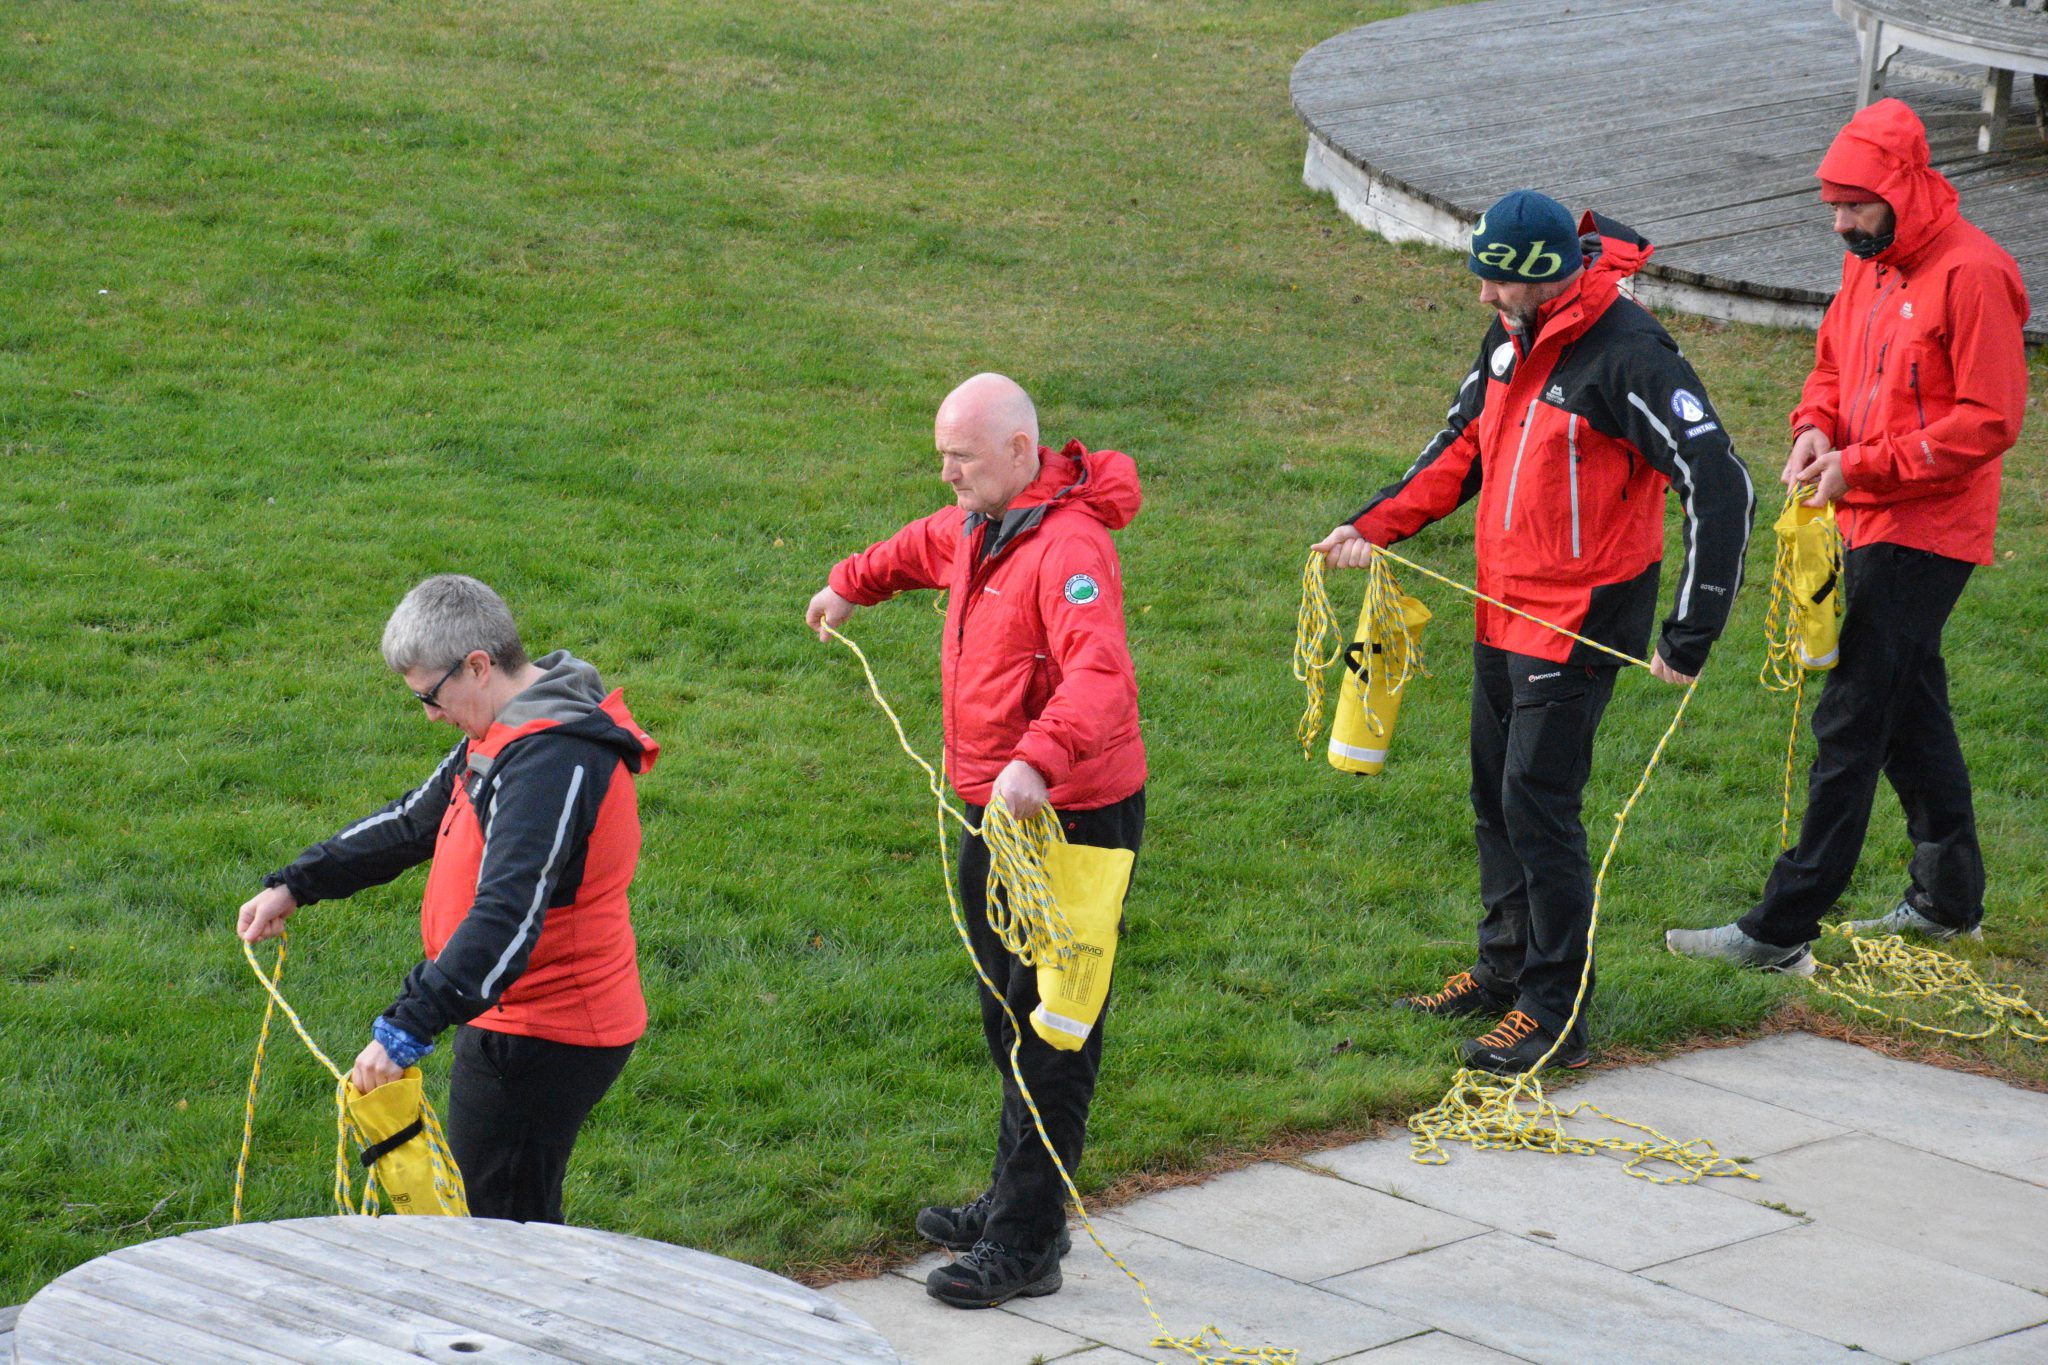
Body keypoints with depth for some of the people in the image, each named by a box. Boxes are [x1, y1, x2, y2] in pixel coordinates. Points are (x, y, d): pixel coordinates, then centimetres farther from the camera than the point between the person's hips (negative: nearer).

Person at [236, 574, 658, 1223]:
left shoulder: (553, 762, -26)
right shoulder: (511, 732, 9)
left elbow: (507, 918, -34)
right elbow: (415, 822, 22)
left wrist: (408, 1026, -38)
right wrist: (295, 886, 20)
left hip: (541, 1041, -11)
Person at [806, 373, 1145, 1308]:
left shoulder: (1069, 546, -25)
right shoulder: (978, 524, 8)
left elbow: (1100, 674, -40)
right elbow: (929, 546, 35)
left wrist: (1040, 759, -54)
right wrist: (854, 583, 47)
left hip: (1070, 817, -10)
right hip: (996, 810, 10)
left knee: (1050, 1028, -4)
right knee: (1006, 1011, 19)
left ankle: (1026, 1243, 1)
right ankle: (1015, 1200, 32)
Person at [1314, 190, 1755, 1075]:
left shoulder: (1627, 356, -22)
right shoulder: (1512, 336, 5)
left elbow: (1720, 490, -23)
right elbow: (1465, 445, 19)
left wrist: (1689, 639, -22)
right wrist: (1376, 526, 6)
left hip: (1580, 622, -9)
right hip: (1503, 611, 9)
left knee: (1538, 803, -8)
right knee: (1496, 793, 17)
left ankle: (1555, 1012, 0)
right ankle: (1505, 970, 33)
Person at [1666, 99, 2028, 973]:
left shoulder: (1971, 275, -17)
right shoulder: (1871, 263, 11)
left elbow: (1989, 422, -19)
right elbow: (1834, 360, 23)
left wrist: (1862, 466, -20)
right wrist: (1816, 428, 1)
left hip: (1922, 536, -9)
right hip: (1873, 526, 9)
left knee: (1851, 724, -10)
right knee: (1910, 711, 18)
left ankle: (1783, 929, -9)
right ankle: (1948, 899, 31)